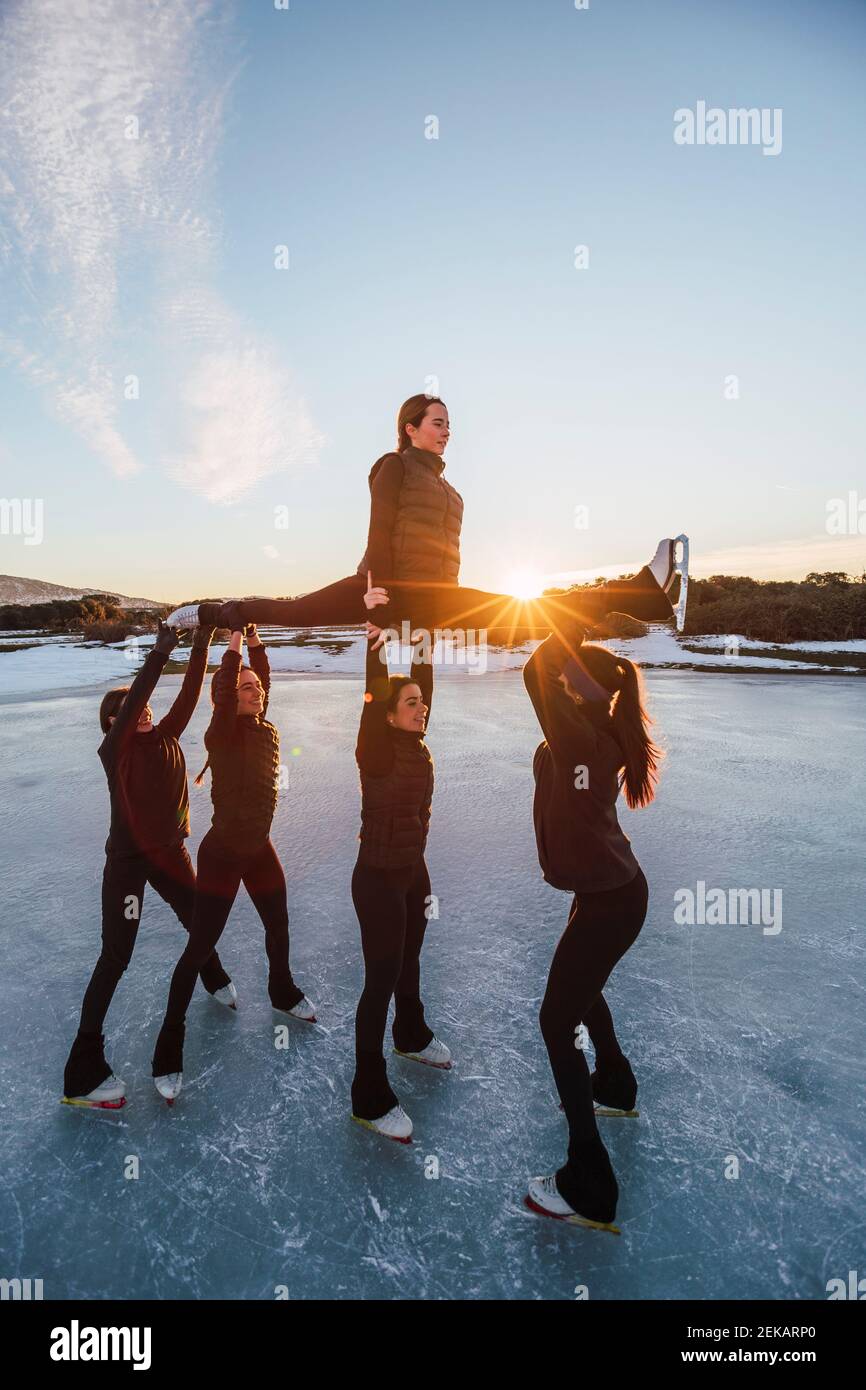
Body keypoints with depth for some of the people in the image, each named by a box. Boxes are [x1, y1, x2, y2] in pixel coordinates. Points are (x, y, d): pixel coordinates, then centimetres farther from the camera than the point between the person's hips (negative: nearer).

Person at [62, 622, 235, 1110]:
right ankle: (83, 1073, 4)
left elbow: (189, 695, -8)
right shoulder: (114, 750, -15)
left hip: (170, 851, 6)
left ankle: (215, 979, 55)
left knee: (200, 921, 23)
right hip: (127, 861, -6)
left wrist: (201, 646, -15)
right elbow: (130, 704, -33)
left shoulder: (165, 738, 0)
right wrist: (159, 654, -37)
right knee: (116, 956, -6)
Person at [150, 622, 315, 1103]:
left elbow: (263, 682, -5)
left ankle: (284, 992, 50)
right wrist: (234, 647, -31)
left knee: (279, 929, 23)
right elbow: (224, 695, -35)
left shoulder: (264, 731, -2)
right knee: (199, 949, 2)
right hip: (222, 853, -6)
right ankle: (170, 1041, 19)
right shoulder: (222, 737, -19)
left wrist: (255, 643, -6)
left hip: (260, 849, 7)